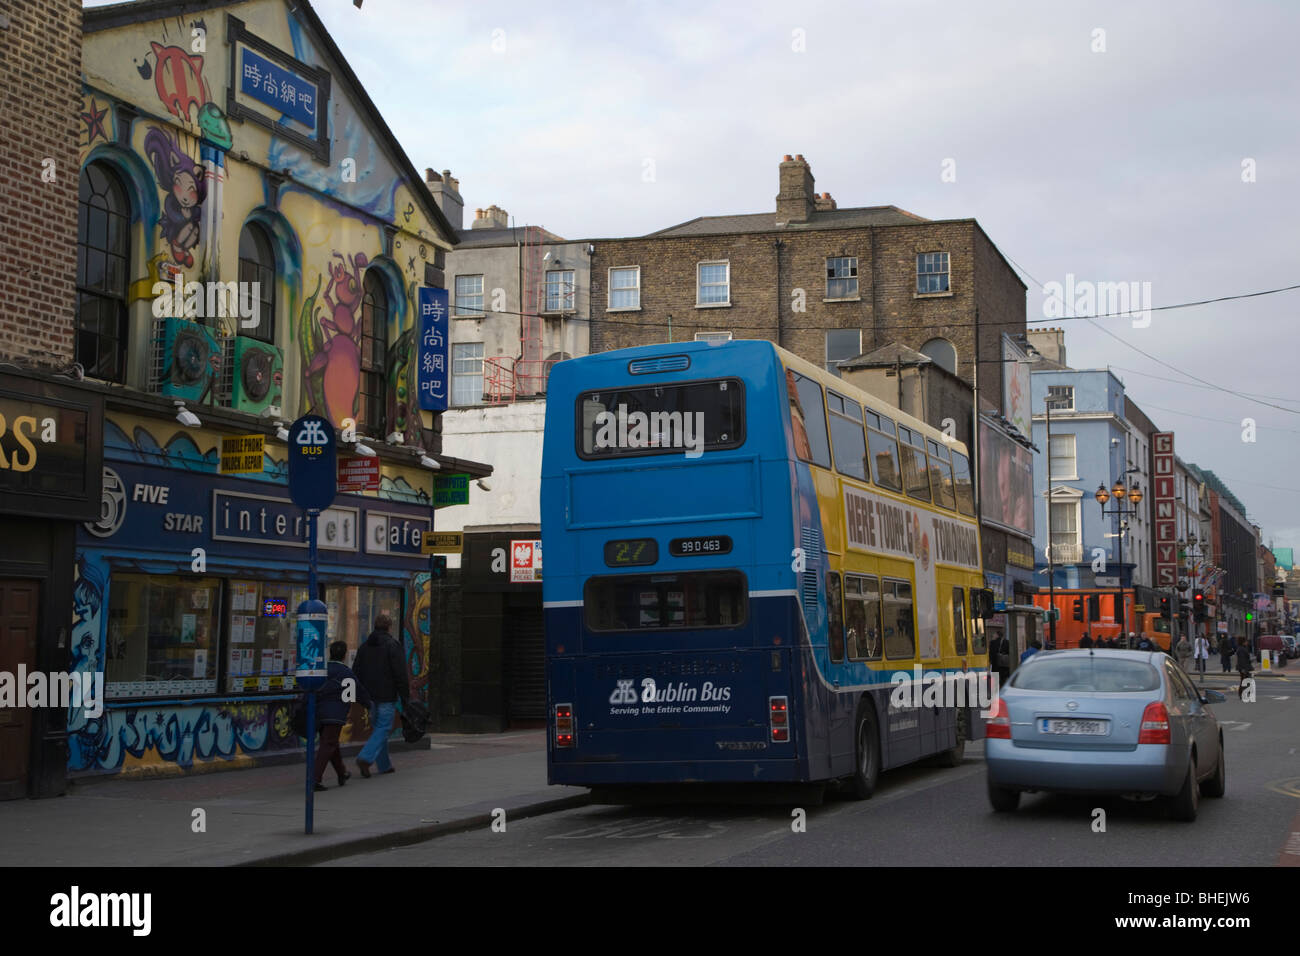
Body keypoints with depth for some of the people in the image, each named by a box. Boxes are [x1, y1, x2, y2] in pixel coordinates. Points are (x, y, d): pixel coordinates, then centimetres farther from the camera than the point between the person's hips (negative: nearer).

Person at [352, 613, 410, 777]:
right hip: (386, 696, -6)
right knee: (383, 728, -4)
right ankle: (365, 758, -21)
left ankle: (384, 765, 17)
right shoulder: (392, 645, -9)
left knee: (377, 728, 14)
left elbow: (356, 672, 13)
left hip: (369, 696, 6)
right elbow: (400, 673, -12)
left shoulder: (364, 646, 11)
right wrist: (405, 697, -7)